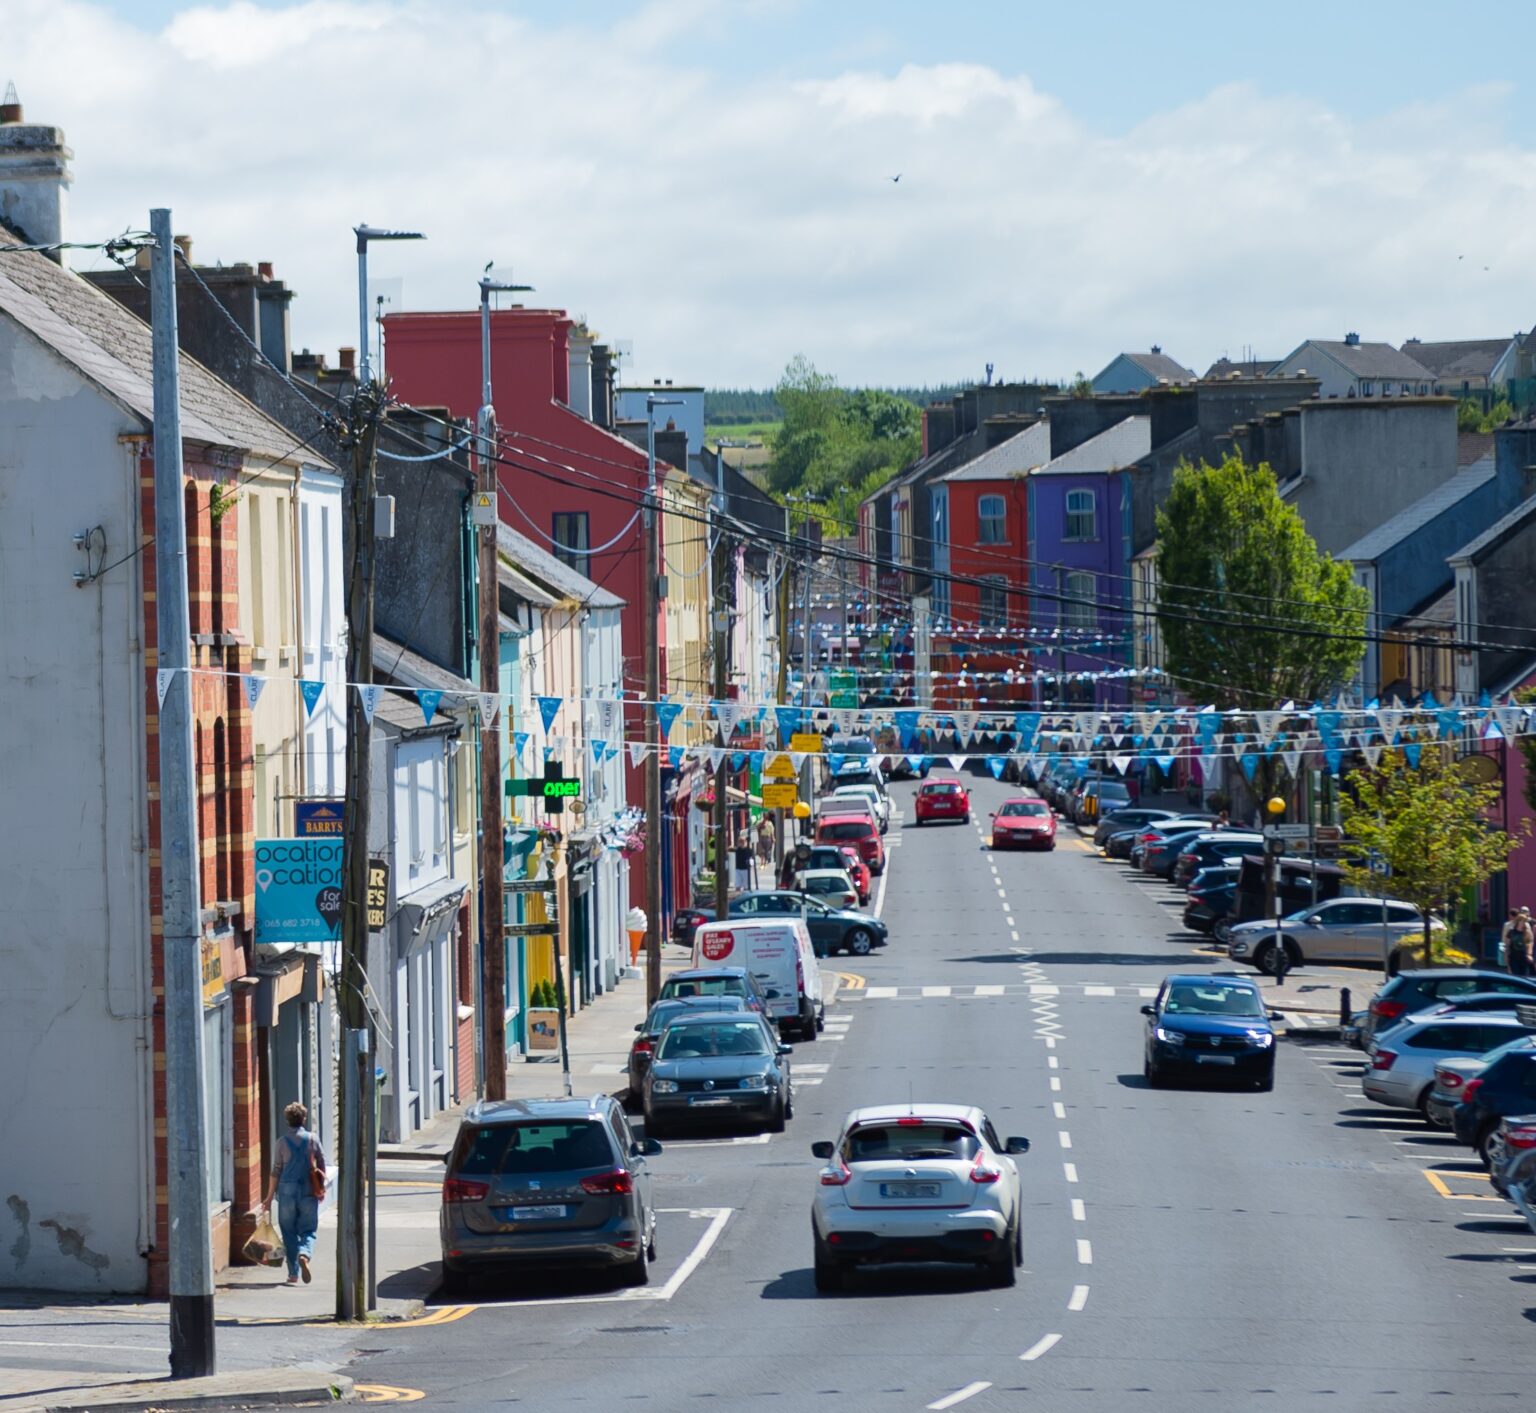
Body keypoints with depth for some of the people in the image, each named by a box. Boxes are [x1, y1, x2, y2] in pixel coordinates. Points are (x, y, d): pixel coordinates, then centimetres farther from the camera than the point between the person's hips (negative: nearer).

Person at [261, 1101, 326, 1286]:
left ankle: (293, 1275, 7)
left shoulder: (282, 1142, -3)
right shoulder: (312, 1139, 0)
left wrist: (270, 1196, 4)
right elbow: (322, 1166, 5)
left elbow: (276, 1171, -2)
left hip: (287, 1190, -1)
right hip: (308, 1192, 1)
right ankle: (304, 1255, -25)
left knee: (289, 1233, 8)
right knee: (308, 1231, 7)